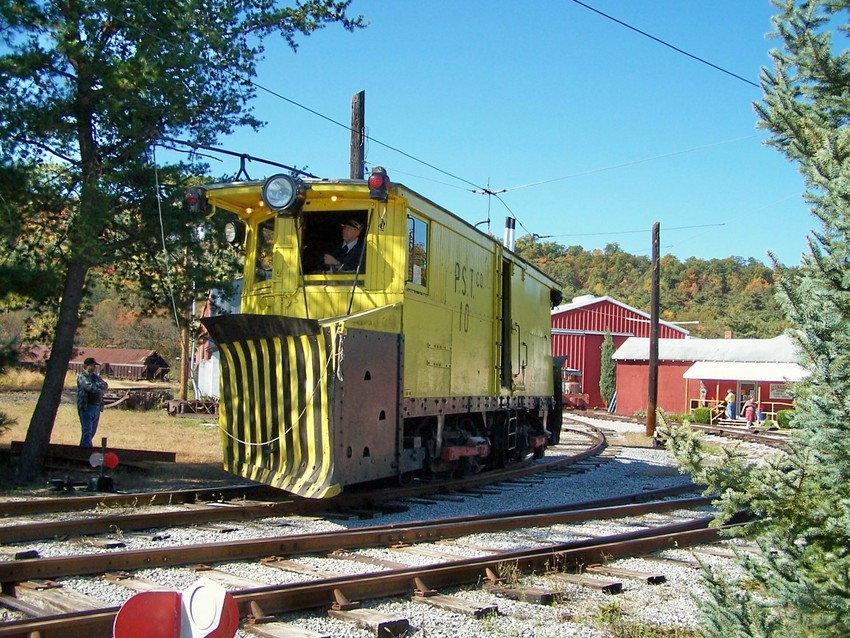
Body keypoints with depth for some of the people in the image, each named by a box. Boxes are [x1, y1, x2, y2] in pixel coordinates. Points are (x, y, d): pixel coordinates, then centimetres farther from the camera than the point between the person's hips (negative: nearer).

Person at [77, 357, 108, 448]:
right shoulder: (82, 377, -6)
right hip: (86, 407, -7)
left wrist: (97, 385, -15)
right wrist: (99, 385, -6)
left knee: (92, 432, 14)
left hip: (97, 407, 7)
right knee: (87, 432, -9)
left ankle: (82, 447, 27)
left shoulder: (96, 376, 17)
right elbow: (90, 387, -22)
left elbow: (105, 385, 4)